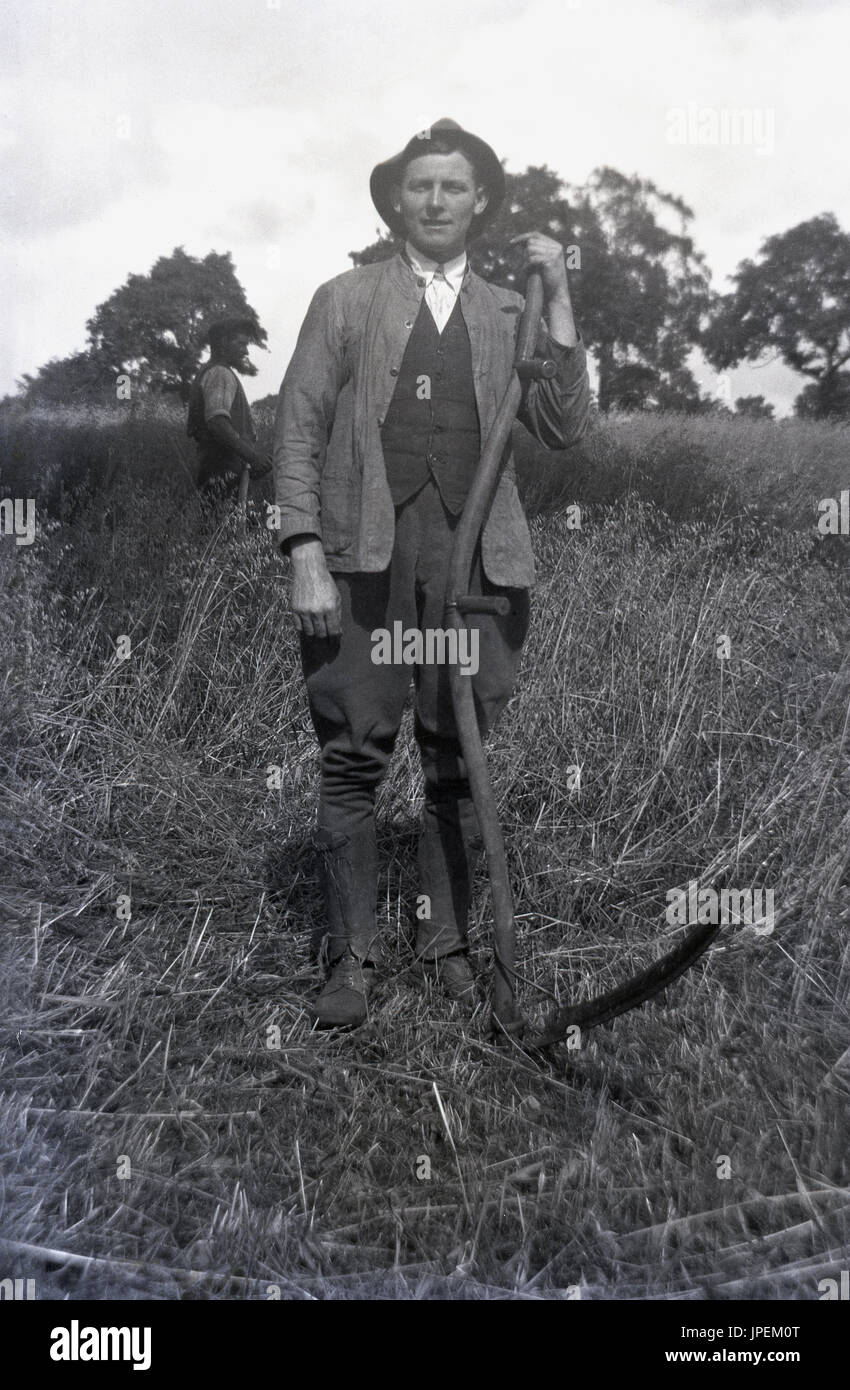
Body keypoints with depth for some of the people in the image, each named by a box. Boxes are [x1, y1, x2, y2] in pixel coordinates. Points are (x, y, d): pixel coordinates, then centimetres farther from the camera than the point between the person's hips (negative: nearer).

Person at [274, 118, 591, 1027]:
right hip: (366, 555, -1)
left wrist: (559, 301, -1)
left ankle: (445, 945, 17)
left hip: (477, 560, 2)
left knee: (460, 764, 4)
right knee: (353, 762, -2)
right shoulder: (344, 301, 12)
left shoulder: (511, 315, 16)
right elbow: (299, 426, 4)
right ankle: (352, 957, 8)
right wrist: (305, 556, -7)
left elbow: (562, 430, 4)